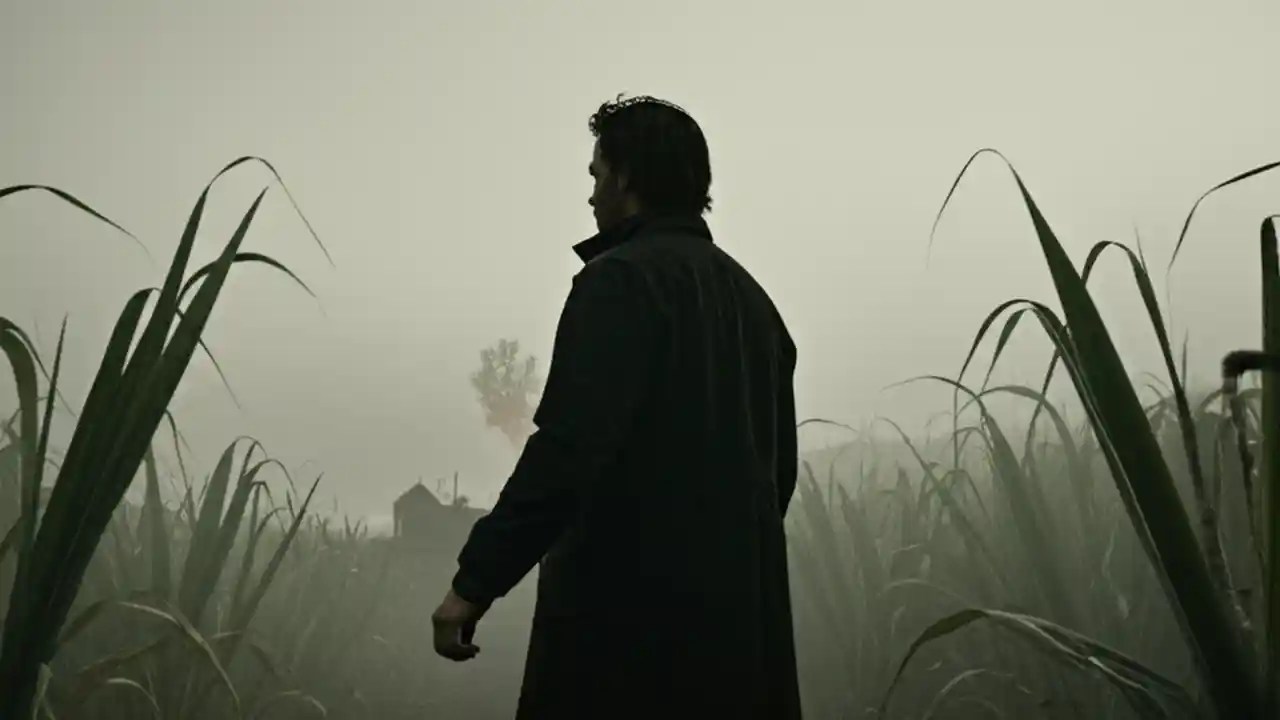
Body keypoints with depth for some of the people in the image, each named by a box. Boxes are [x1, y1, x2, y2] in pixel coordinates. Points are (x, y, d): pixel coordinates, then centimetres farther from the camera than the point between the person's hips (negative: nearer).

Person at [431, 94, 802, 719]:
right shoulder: (750, 296, 16)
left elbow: (568, 447, -20)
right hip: (741, 614, 8)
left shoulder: (622, 280, -9)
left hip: (628, 610, -8)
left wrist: (475, 582, -17)